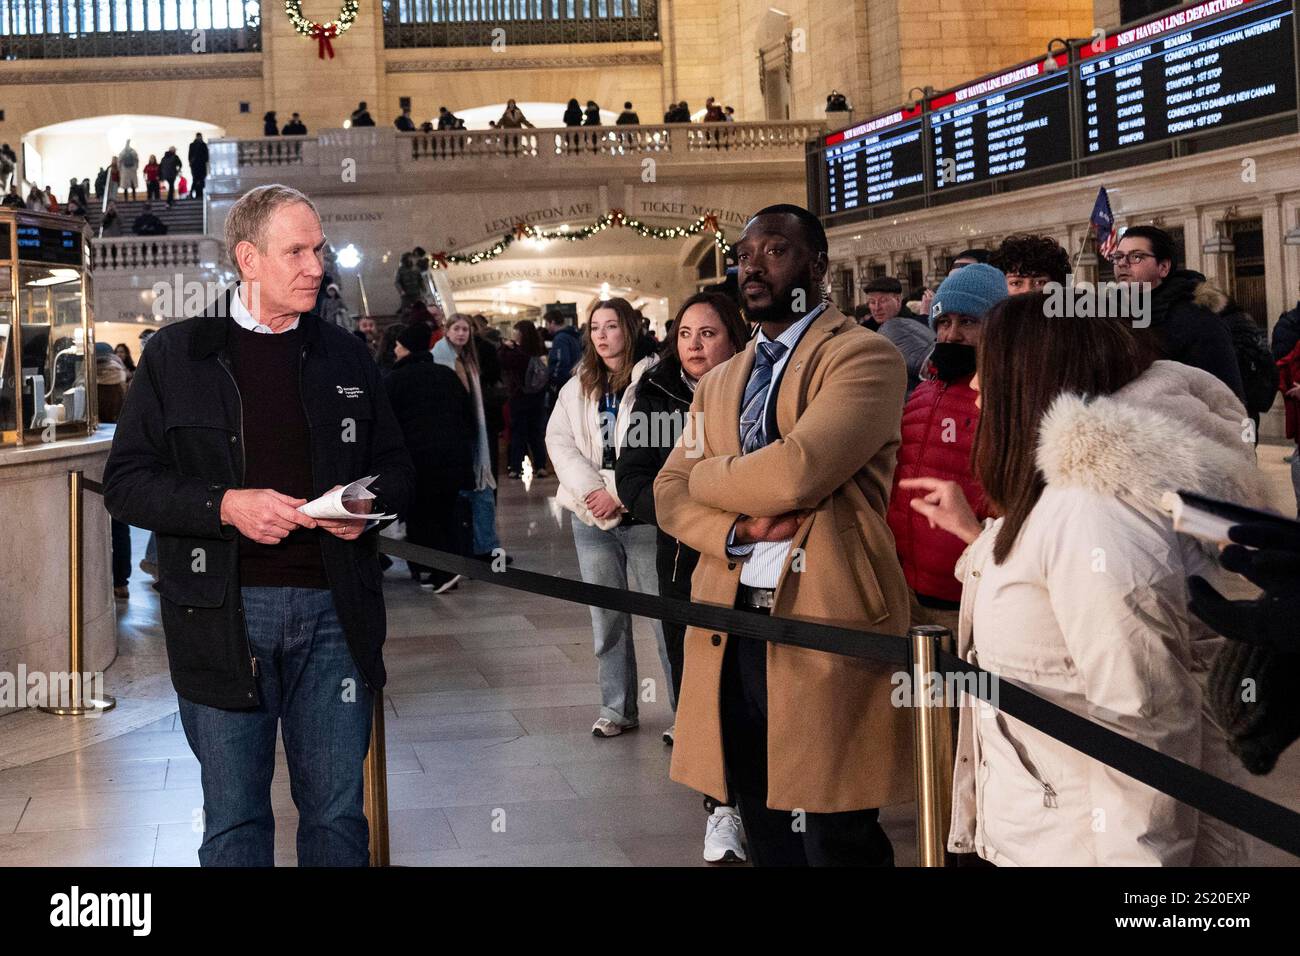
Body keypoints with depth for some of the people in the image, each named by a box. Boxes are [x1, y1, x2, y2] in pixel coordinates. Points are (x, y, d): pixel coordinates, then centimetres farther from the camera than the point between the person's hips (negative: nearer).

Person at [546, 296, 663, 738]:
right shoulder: (577, 388, 13)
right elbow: (559, 441, 4)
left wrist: (619, 494, -15)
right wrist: (591, 489, -11)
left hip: (642, 514, -5)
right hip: (592, 519, 5)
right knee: (606, 617, 10)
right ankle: (618, 707, 19)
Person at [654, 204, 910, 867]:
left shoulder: (865, 357, -5)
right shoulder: (719, 382, 19)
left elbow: (799, 471, -19)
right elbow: (669, 494, 11)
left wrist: (708, 475, 0)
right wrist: (740, 528, -10)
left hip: (826, 626, -6)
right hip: (734, 630, 7)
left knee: (836, 839, 0)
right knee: (766, 836, 15)